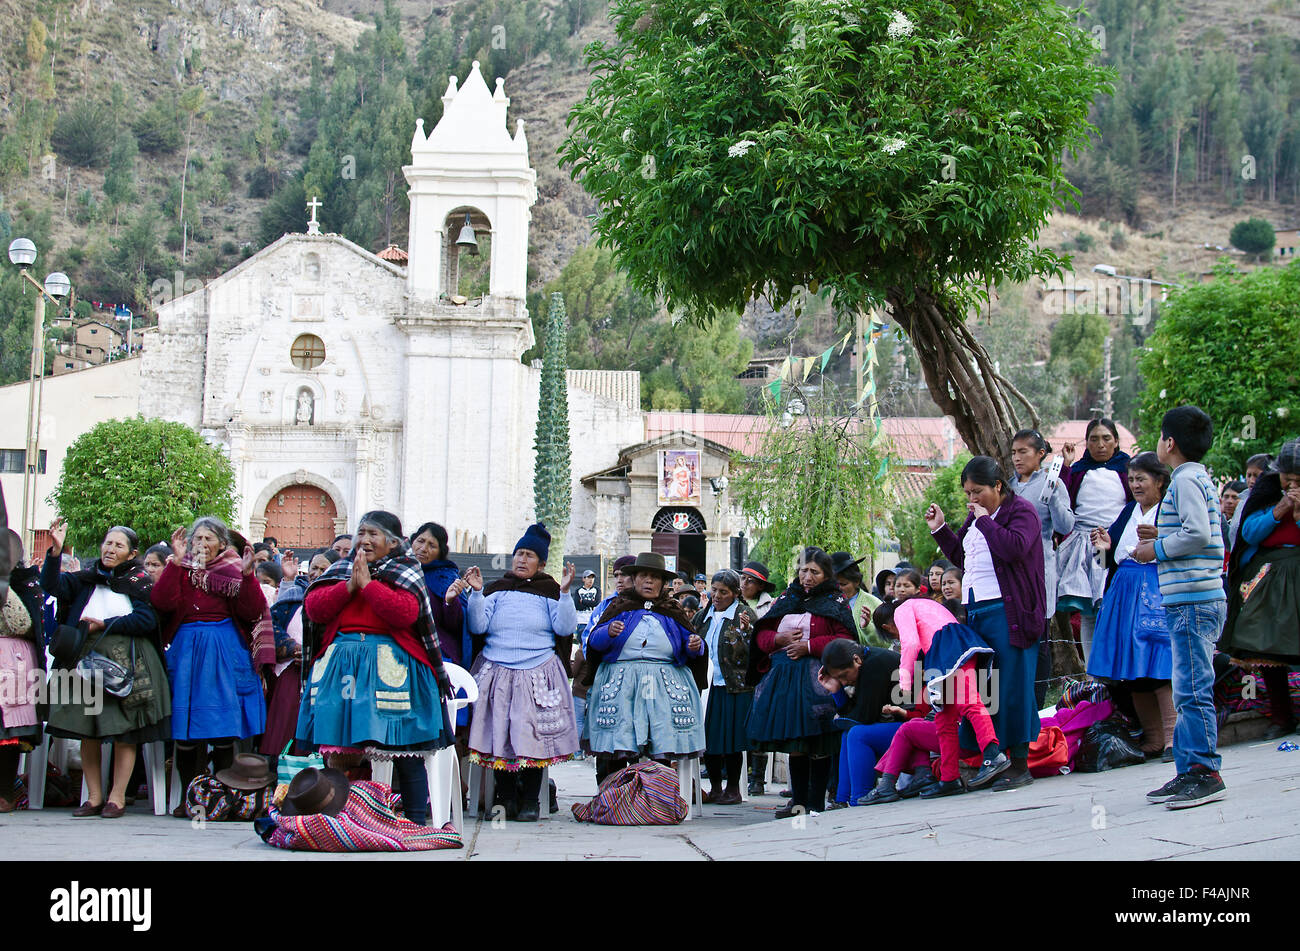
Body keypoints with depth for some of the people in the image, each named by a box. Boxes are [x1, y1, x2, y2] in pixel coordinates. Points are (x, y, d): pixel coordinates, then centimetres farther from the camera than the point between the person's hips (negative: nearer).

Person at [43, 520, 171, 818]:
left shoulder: (140, 582, 4)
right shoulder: (86, 579, 14)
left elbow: (147, 620, -7)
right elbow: (53, 585, 0)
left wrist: (106, 624, -10)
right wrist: (56, 551, -13)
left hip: (125, 662, -3)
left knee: (124, 733, -4)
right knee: (88, 732, 3)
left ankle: (117, 797, 2)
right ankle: (94, 797, 10)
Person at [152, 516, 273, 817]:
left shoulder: (234, 569, 7)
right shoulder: (180, 569, 12)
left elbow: (253, 612, -5)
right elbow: (162, 602, -7)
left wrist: (247, 576, -16)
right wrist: (176, 561, -10)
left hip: (225, 654, -1)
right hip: (186, 651, 2)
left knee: (223, 731, -3)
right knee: (185, 727, -1)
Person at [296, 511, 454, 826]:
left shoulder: (405, 573, 4)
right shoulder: (341, 570, 17)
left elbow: (406, 614, -15)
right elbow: (313, 609, 4)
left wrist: (368, 583, -11)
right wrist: (349, 586, -6)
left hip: (391, 669, -4)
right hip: (342, 667, 4)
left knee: (403, 748, -6)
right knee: (341, 746, 2)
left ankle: (416, 822, -2)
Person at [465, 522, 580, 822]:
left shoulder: (549, 592, 8)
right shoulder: (496, 591, 13)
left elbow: (565, 628, -4)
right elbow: (477, 626, 3)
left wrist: (565, 592, -12)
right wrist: (476, 592, -7)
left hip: (538, 674, -2)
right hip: (497, 672, 2)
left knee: (533, 738, -5)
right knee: (499, 737, -1)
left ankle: (530, 802, 4)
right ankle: (506, 798, 9)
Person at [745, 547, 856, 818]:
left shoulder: (835, 603, 4)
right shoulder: (785, 600, 18)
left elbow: (846, 640, -8)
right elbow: (761, 635, 17)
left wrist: (808, 646, -14)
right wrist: (780, 638, -5)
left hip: (817, 680, -5)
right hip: (784, 678, 5)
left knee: (818, 745, -7)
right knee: (794, 744, 8)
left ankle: (816, 804, -2)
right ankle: (798, 802, 14)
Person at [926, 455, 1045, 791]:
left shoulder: (1021, 511, -4)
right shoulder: (976, 516, 20)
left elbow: (1015, 548, -22)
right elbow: (962, 558, 28)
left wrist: (985, 521, -14)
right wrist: (939, 529, 19)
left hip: (1008, 611, -8)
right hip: (975, 610, 8)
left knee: (1012, 685, -6)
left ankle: (1019, 765, -2)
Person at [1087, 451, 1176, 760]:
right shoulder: (1128, 512, 19)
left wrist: (1159, 539, -29)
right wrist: (1107, 547, 3)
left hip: (1158, 595, -7)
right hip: (1124, 595, 7)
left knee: (1159, 667, -13)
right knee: (1132, 671, 6)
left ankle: (1173, 738, -11)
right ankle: (1152, 741, 12)